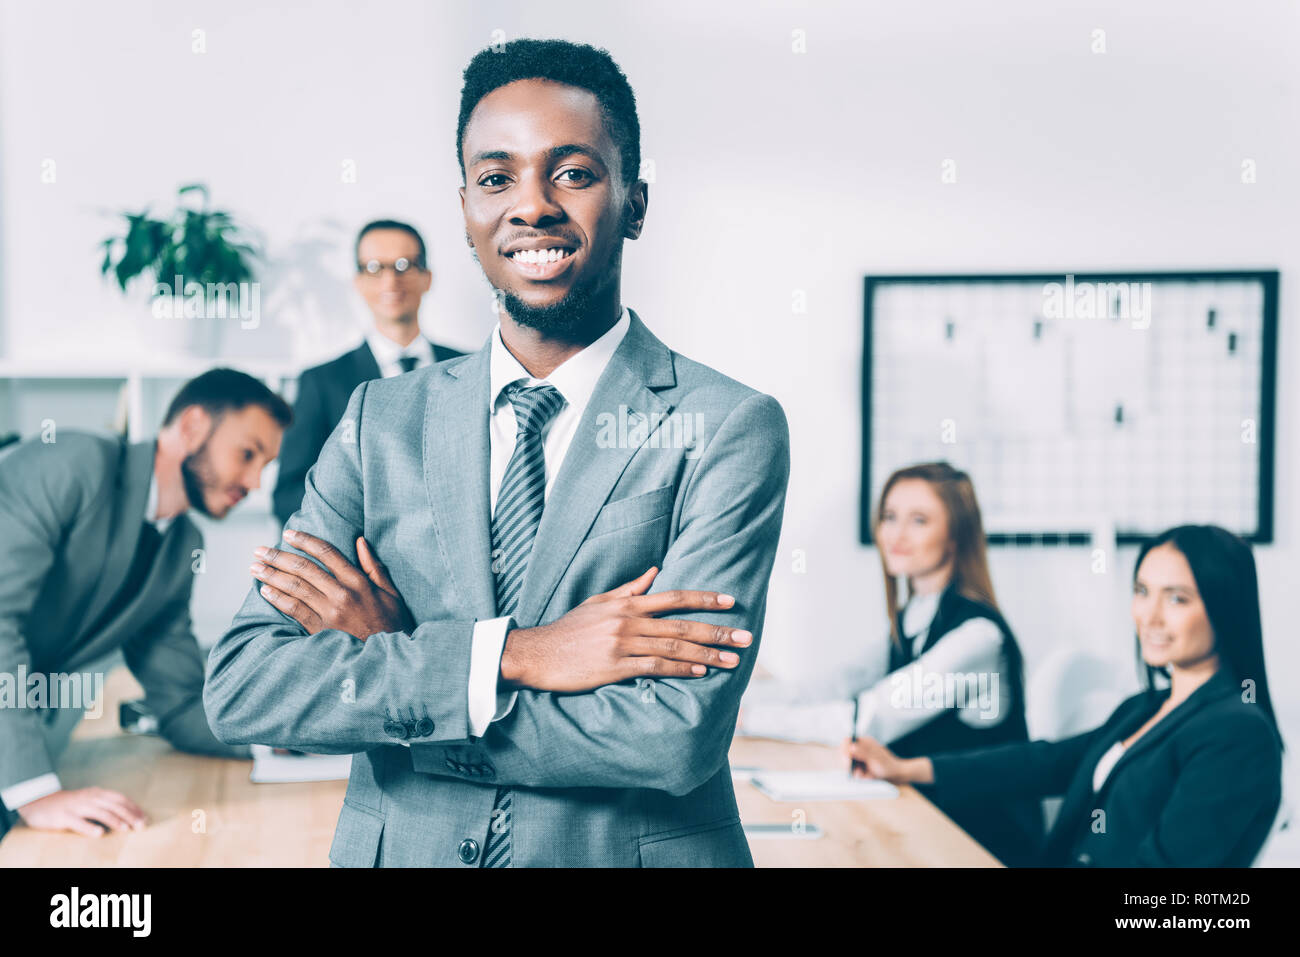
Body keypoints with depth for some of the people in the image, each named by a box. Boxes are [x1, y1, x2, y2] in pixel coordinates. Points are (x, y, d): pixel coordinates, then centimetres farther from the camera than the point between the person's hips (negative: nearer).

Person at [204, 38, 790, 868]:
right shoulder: (382, 420, -1)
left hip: (636, 851, -2)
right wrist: (510, 654, -22)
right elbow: (239, 690, -10)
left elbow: (677, 737, -22)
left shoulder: (730, 427, -12)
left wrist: (391, 654, -15)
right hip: (398, 851, 3)